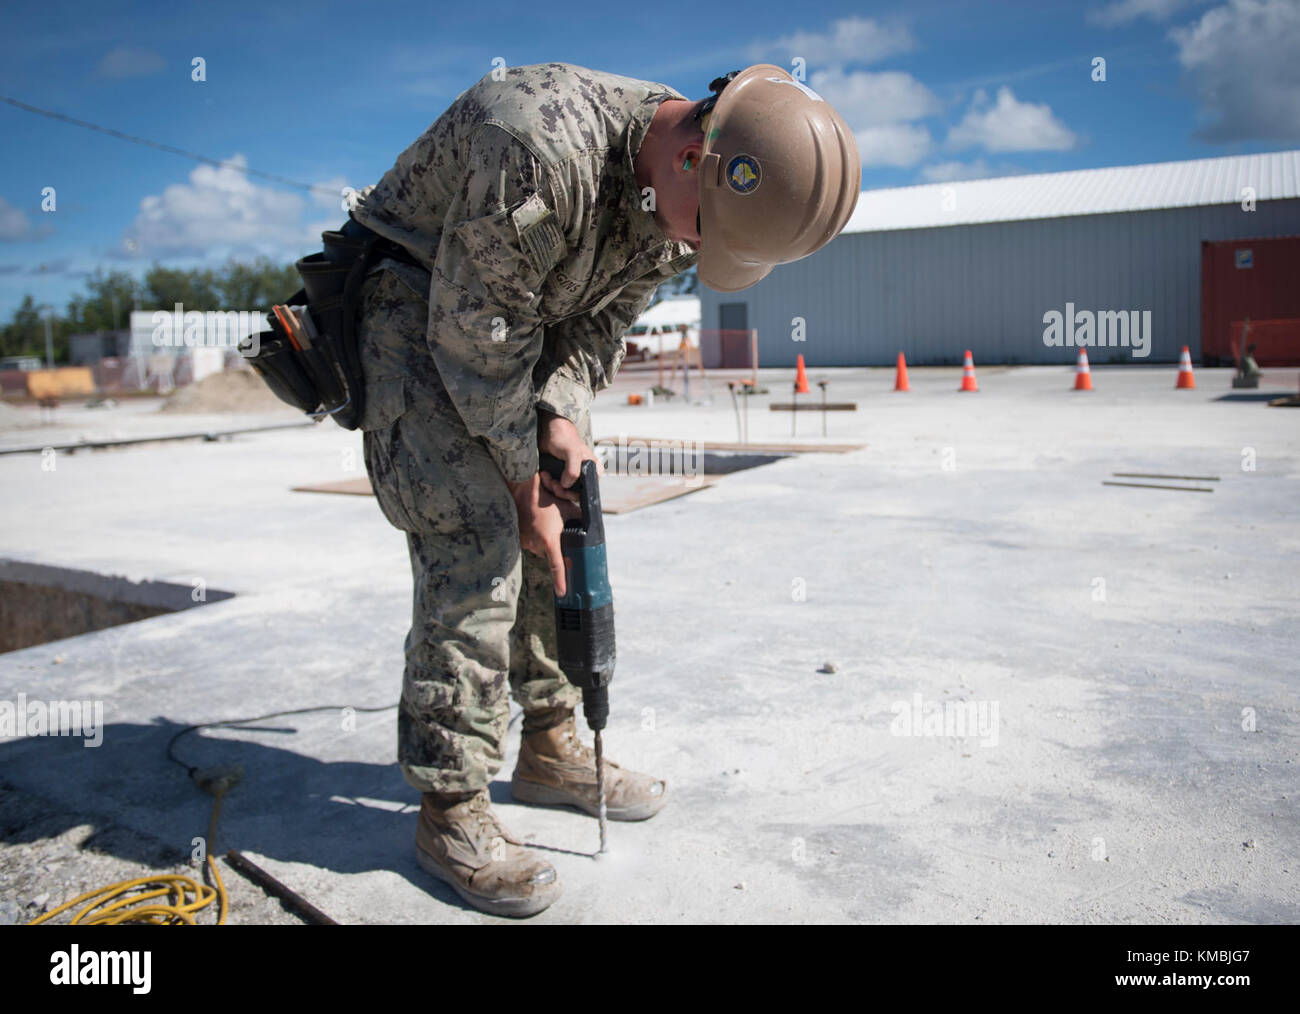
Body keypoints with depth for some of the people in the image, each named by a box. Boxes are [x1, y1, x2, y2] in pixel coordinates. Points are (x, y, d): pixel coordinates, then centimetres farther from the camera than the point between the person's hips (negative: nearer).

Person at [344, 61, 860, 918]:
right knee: (475, 541, -17)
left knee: (564, 534, 4)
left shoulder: (680, 195, -8)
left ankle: (551, 749, 18)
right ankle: (451, 810, -7)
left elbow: (599, 322, 1)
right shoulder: (537, 146, -34)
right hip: (413, 305, -8)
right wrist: (524, 479, -19)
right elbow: (479, 334, -27)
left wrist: (563, 415, -16)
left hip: (524, 322, 8)